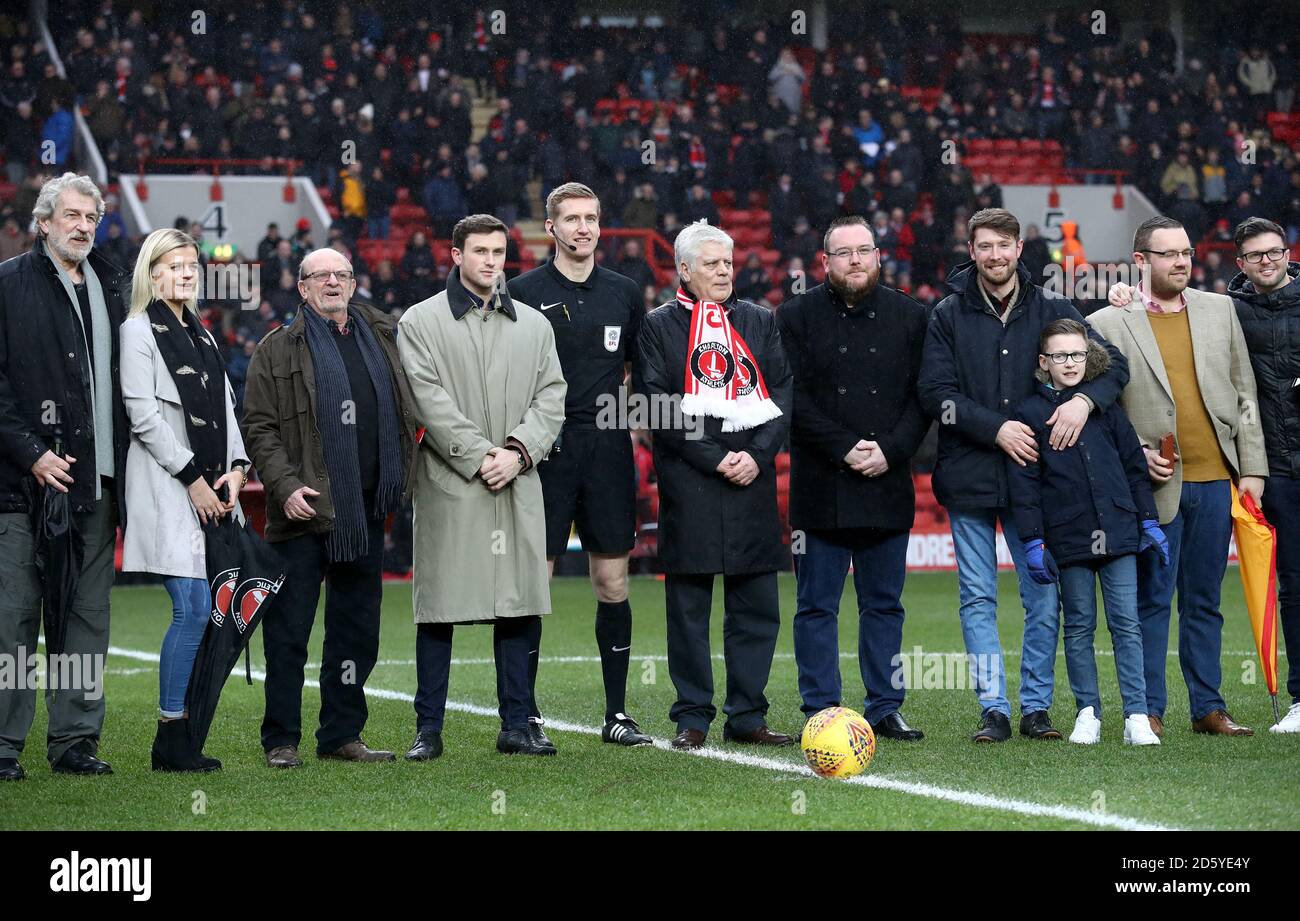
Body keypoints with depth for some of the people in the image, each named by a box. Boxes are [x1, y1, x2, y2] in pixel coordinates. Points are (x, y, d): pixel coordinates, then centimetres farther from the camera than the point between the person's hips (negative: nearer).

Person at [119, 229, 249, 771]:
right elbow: (144, 415, -10)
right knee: (194, 609, -14)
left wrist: (236, 469, 2)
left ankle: (181, 736, 5)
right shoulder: (139, 330, -2)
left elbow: (225, 407, 18)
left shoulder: (201, 335, 20)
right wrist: (192, 479, -12)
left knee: (202, 613, 1)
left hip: (212, 490, 7)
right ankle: (172, 738, -8)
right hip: (168, 488, -7)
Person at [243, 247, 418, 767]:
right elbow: (259, 428, -3)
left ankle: (343, 734, 16)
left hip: (365, 510, 4)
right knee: (288, 629, -2)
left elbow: (405, 417, 21)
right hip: (304, 510, -4)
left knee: (357, 628, 8)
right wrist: (285, 486, -14)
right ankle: (281, 740, 4)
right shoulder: (278, 350, 2)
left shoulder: (382, 340, 14)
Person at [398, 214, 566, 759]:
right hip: (448, 487, -3)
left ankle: (516, 726, 11)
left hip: (519, 488, 4)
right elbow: (431, 401, -7)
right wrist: (480, 457, -14)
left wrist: (518, 452, -8)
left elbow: (551, 396, 7)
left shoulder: (533, 324, 15)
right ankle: (428, 730, 3)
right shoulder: (421, 322, 3)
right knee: (438, 611, -2)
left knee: (519, 609, 4)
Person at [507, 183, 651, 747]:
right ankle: (526, 714, 6)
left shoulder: (624, 293, 11)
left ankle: (617, 714, 9)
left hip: (608, 453, 3)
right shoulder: (525, 293, 1)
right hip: (545, 454, -3)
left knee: (613, 583, 3)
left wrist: (633, 428, 9)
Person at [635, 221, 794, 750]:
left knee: (757, 606, 3)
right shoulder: (659, 326, 4)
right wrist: (714, 460, -12)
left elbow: (782, 394, 10)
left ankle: (747, 716, 10)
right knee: (689, 607, -1)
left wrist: (757, 455, -6)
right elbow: (657, 405, -4)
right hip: (688, 484, -3)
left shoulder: (758, 323, 16)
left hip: (752, 482, 3)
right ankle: (692, 719, 5)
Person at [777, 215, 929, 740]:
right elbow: (794, 400, -5)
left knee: (885, 605, 7)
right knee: (817, 607, 0)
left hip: (888, 484, 2)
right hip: (821, 488, -2)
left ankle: (885, 708, 12)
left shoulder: (909, 317, 10)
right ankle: (820, 712, 4)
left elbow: (923, 397, 6)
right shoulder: (797, 317, 3)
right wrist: (846, 449, -13)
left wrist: (891, 451, -9)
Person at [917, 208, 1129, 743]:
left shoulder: (1051, 311, 7)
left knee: (1044, 597, 1)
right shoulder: (949, 316, 4)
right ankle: (994, 709, 4)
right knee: (978, 600, 1)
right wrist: (996, 429, -15)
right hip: (968, 478, -1)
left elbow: (1113, 363, 4)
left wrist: (1084, 399, -16)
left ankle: (1036, 705, 10)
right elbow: (936, 392, -5)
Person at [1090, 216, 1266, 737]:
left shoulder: (1219, 311, 11)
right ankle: (1149, 710, 6)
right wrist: (1138, 454, -10)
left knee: (1204, 601, 9)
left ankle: (1208, 708, 14)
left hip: (1215, 480, 3)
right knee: (1151, 601, -1)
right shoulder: (1108, 325, -1)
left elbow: (1244, 395, 11)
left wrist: (1252, 468, 6)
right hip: (1156, 484, -3)